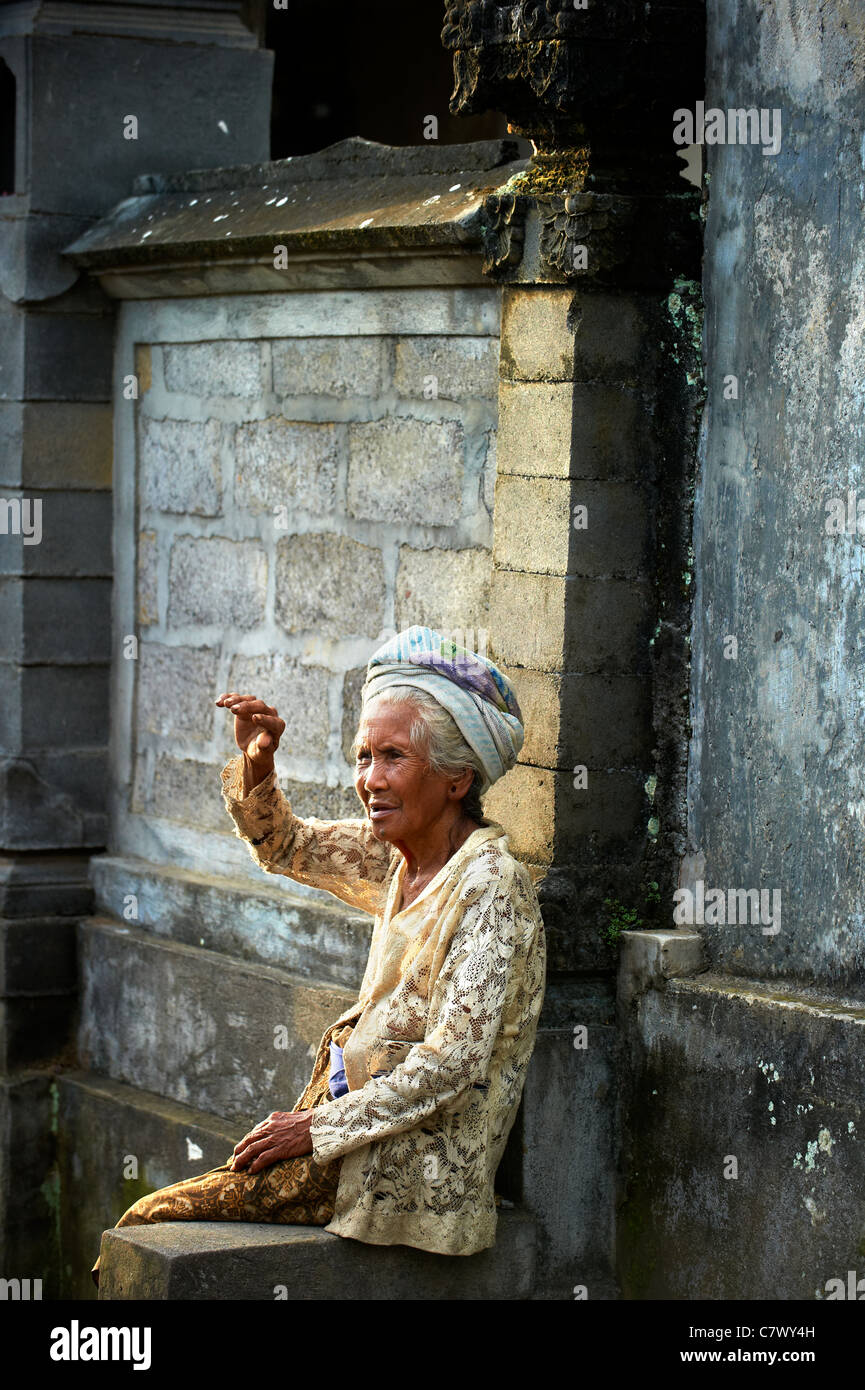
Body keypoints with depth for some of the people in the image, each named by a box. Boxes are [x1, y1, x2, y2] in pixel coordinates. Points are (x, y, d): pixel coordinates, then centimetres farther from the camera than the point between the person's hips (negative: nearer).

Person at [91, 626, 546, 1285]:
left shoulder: (492, 885, -19)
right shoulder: (399, 853, 6)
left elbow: (451, 1064, -23)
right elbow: (282, 847, 20)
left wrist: (316, 1126, -17)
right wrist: (257, 763, -1)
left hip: (418, 1171, -8)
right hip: (365, 1137, 8)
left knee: (152, 1220, -8)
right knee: (146, 1220, 4)